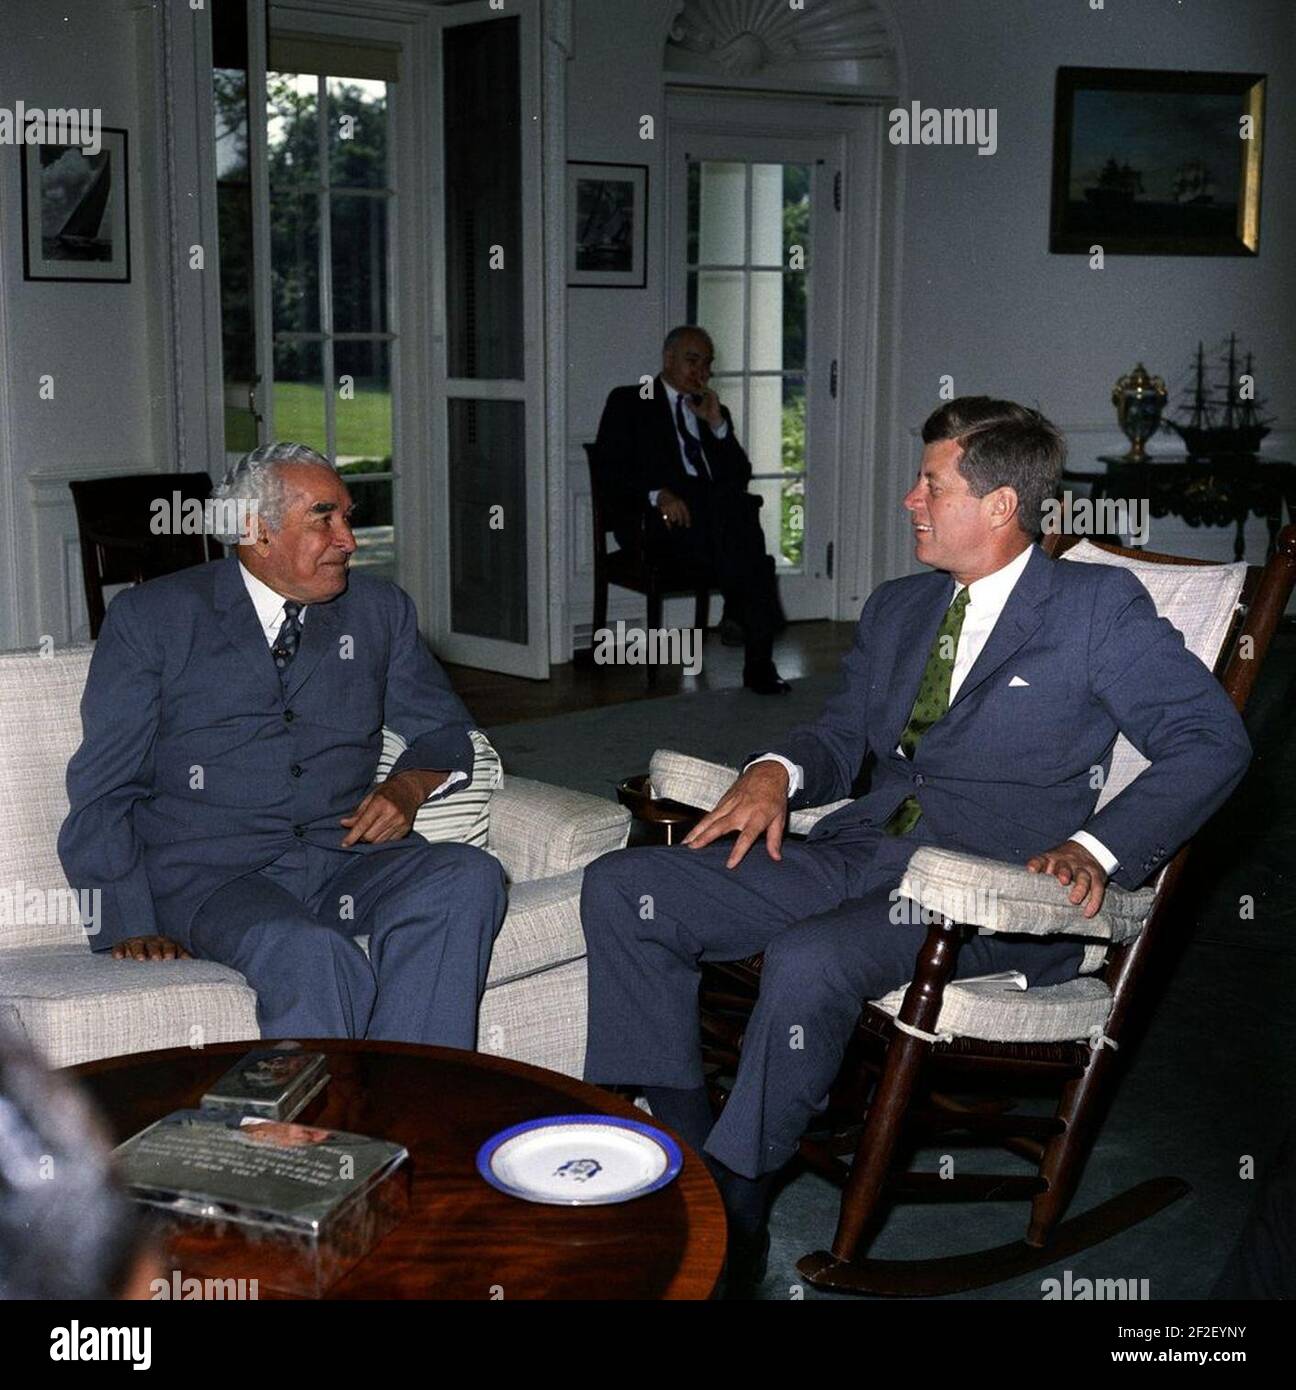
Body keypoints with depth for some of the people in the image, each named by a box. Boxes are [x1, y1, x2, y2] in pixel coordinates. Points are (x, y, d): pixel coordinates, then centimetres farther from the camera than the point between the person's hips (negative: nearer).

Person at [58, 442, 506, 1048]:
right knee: (310, 954, -35)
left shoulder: (379, 610, 16)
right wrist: (130, 924, -11)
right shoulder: (152, 616, 5)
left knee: (470, 877, -27)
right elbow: (103, 791, 3)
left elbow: (444, 728, 25)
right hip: (207, 875, -4)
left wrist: (409, 784, 0)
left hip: (345, 857, 4)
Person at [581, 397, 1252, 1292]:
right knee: (622, 891, -9)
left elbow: (1212, 741, -5)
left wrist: (1095, 849, -20)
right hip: (862, 850, 7)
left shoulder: (1099, 606, 1)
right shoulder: (898, 608, 21)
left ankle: (731, 1215, -16)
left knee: (811, 961, -37)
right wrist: (778, 772, 0)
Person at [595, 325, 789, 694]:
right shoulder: (628, 402, 15)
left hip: (717, 511, 4)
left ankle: (759, 660, -36)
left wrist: (717, 425, 4)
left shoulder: (715, 413, 29)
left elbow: (741, 478, 18)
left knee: (740, 505, -33)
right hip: (658, 516, -4)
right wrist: (657, 493, -17)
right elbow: (610, 465, 0)